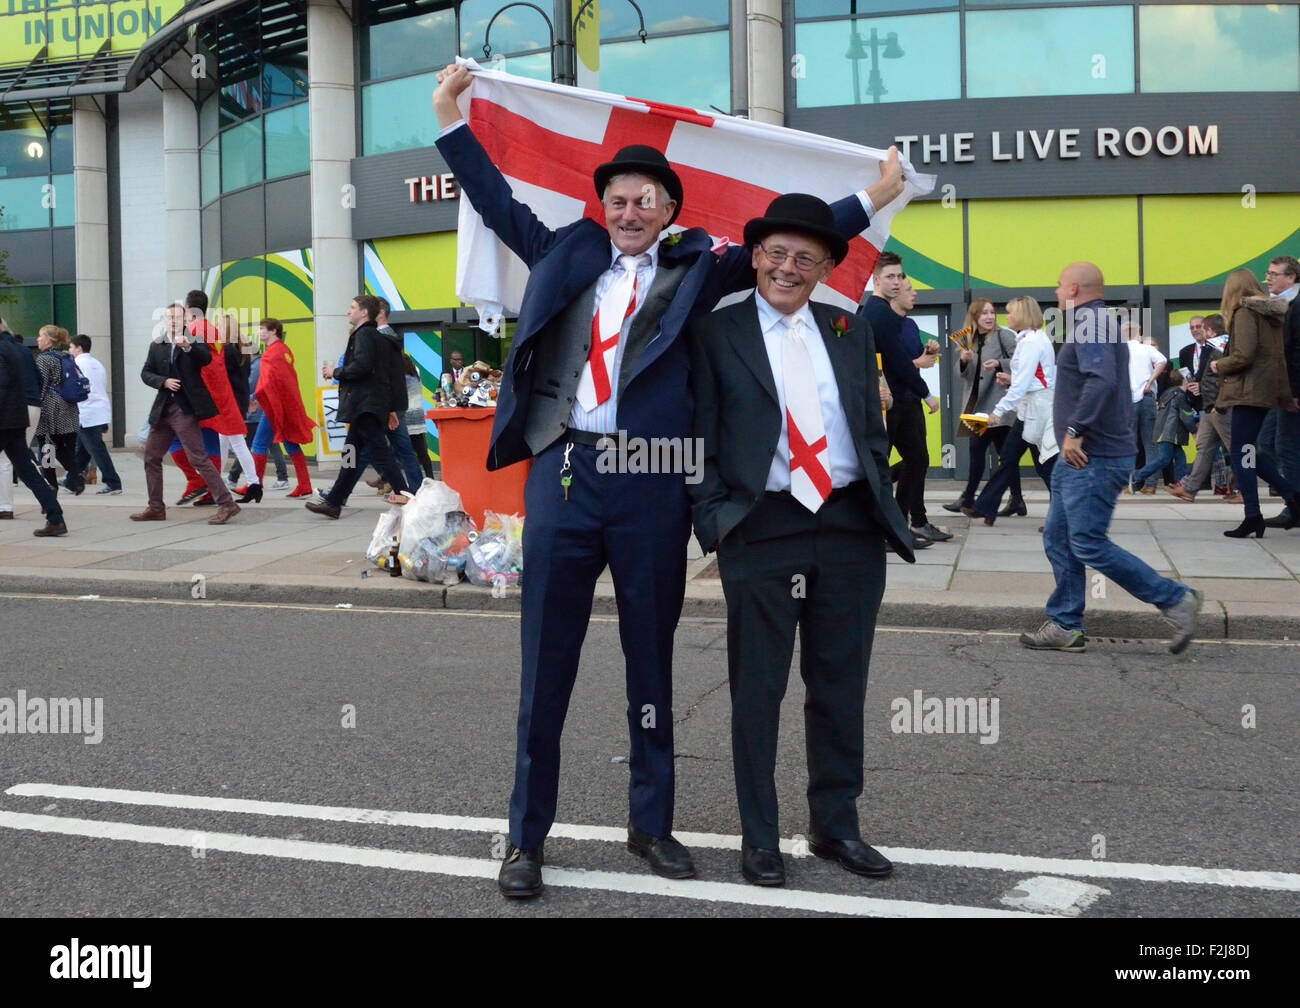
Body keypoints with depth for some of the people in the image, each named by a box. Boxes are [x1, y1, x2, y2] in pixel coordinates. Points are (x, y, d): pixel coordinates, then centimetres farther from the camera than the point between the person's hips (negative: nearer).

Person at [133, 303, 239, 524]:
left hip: (185, 409, -6)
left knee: (198, 458, -11)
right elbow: (145, 373, 6)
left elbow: (207, 358, -21)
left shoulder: (195, 341, -3)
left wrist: (187, 347, -37)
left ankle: (226, 504, -8)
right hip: (163, 409, 6)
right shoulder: (156, 346, 11)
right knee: (151, 456, 12)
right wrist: (164, 381, -12)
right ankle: (156, 508, 23)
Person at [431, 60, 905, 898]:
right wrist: (452, 119, 24)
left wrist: (872, 198, 10)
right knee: (545, 663, 4)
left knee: (652, 661, 10)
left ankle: (652, 823, 26)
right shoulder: (567, 253, 15)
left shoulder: (696, 265, 10)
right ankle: (527, 836, 15)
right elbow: (499, 203, 23)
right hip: (563, 469, 1)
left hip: (652, 483, -1)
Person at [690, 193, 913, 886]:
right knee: (757, 689, 4)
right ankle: (759, 836, 19)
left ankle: (836, 825, 27)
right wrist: (714, 519, -9)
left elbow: (873, 430, 16)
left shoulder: (851, 334, 13)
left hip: (850, 528, 4)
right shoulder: (716, 333, 1)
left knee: (841, 686, 11)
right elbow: (701, 440, 0)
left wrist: (881, 507, 6)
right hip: (761, 530, -3)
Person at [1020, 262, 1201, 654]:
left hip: (1092, 459, -11)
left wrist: (1075, 430, -26)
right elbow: (1114, 386, 25)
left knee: (1089, 545, -10)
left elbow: (1102, 381, -30)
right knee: (1058, 539, 10)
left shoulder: (1089, 324, -13)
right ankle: (1065, 625, 13)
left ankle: (1175, 600, -2)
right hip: (1079, 460, 11)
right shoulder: (1103, 324, 20)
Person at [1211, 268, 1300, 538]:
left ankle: (1252, 517, -7)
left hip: (1250, 391, -9)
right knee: (1248, 450, 16)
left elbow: (1244, 356, -20)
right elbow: (1277, 353, 17)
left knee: (1242, 453, -5)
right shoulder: (1272, 313, 14)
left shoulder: (1245, 313, -12)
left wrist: (1219, 366, -4)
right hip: (1268, 390, 9)